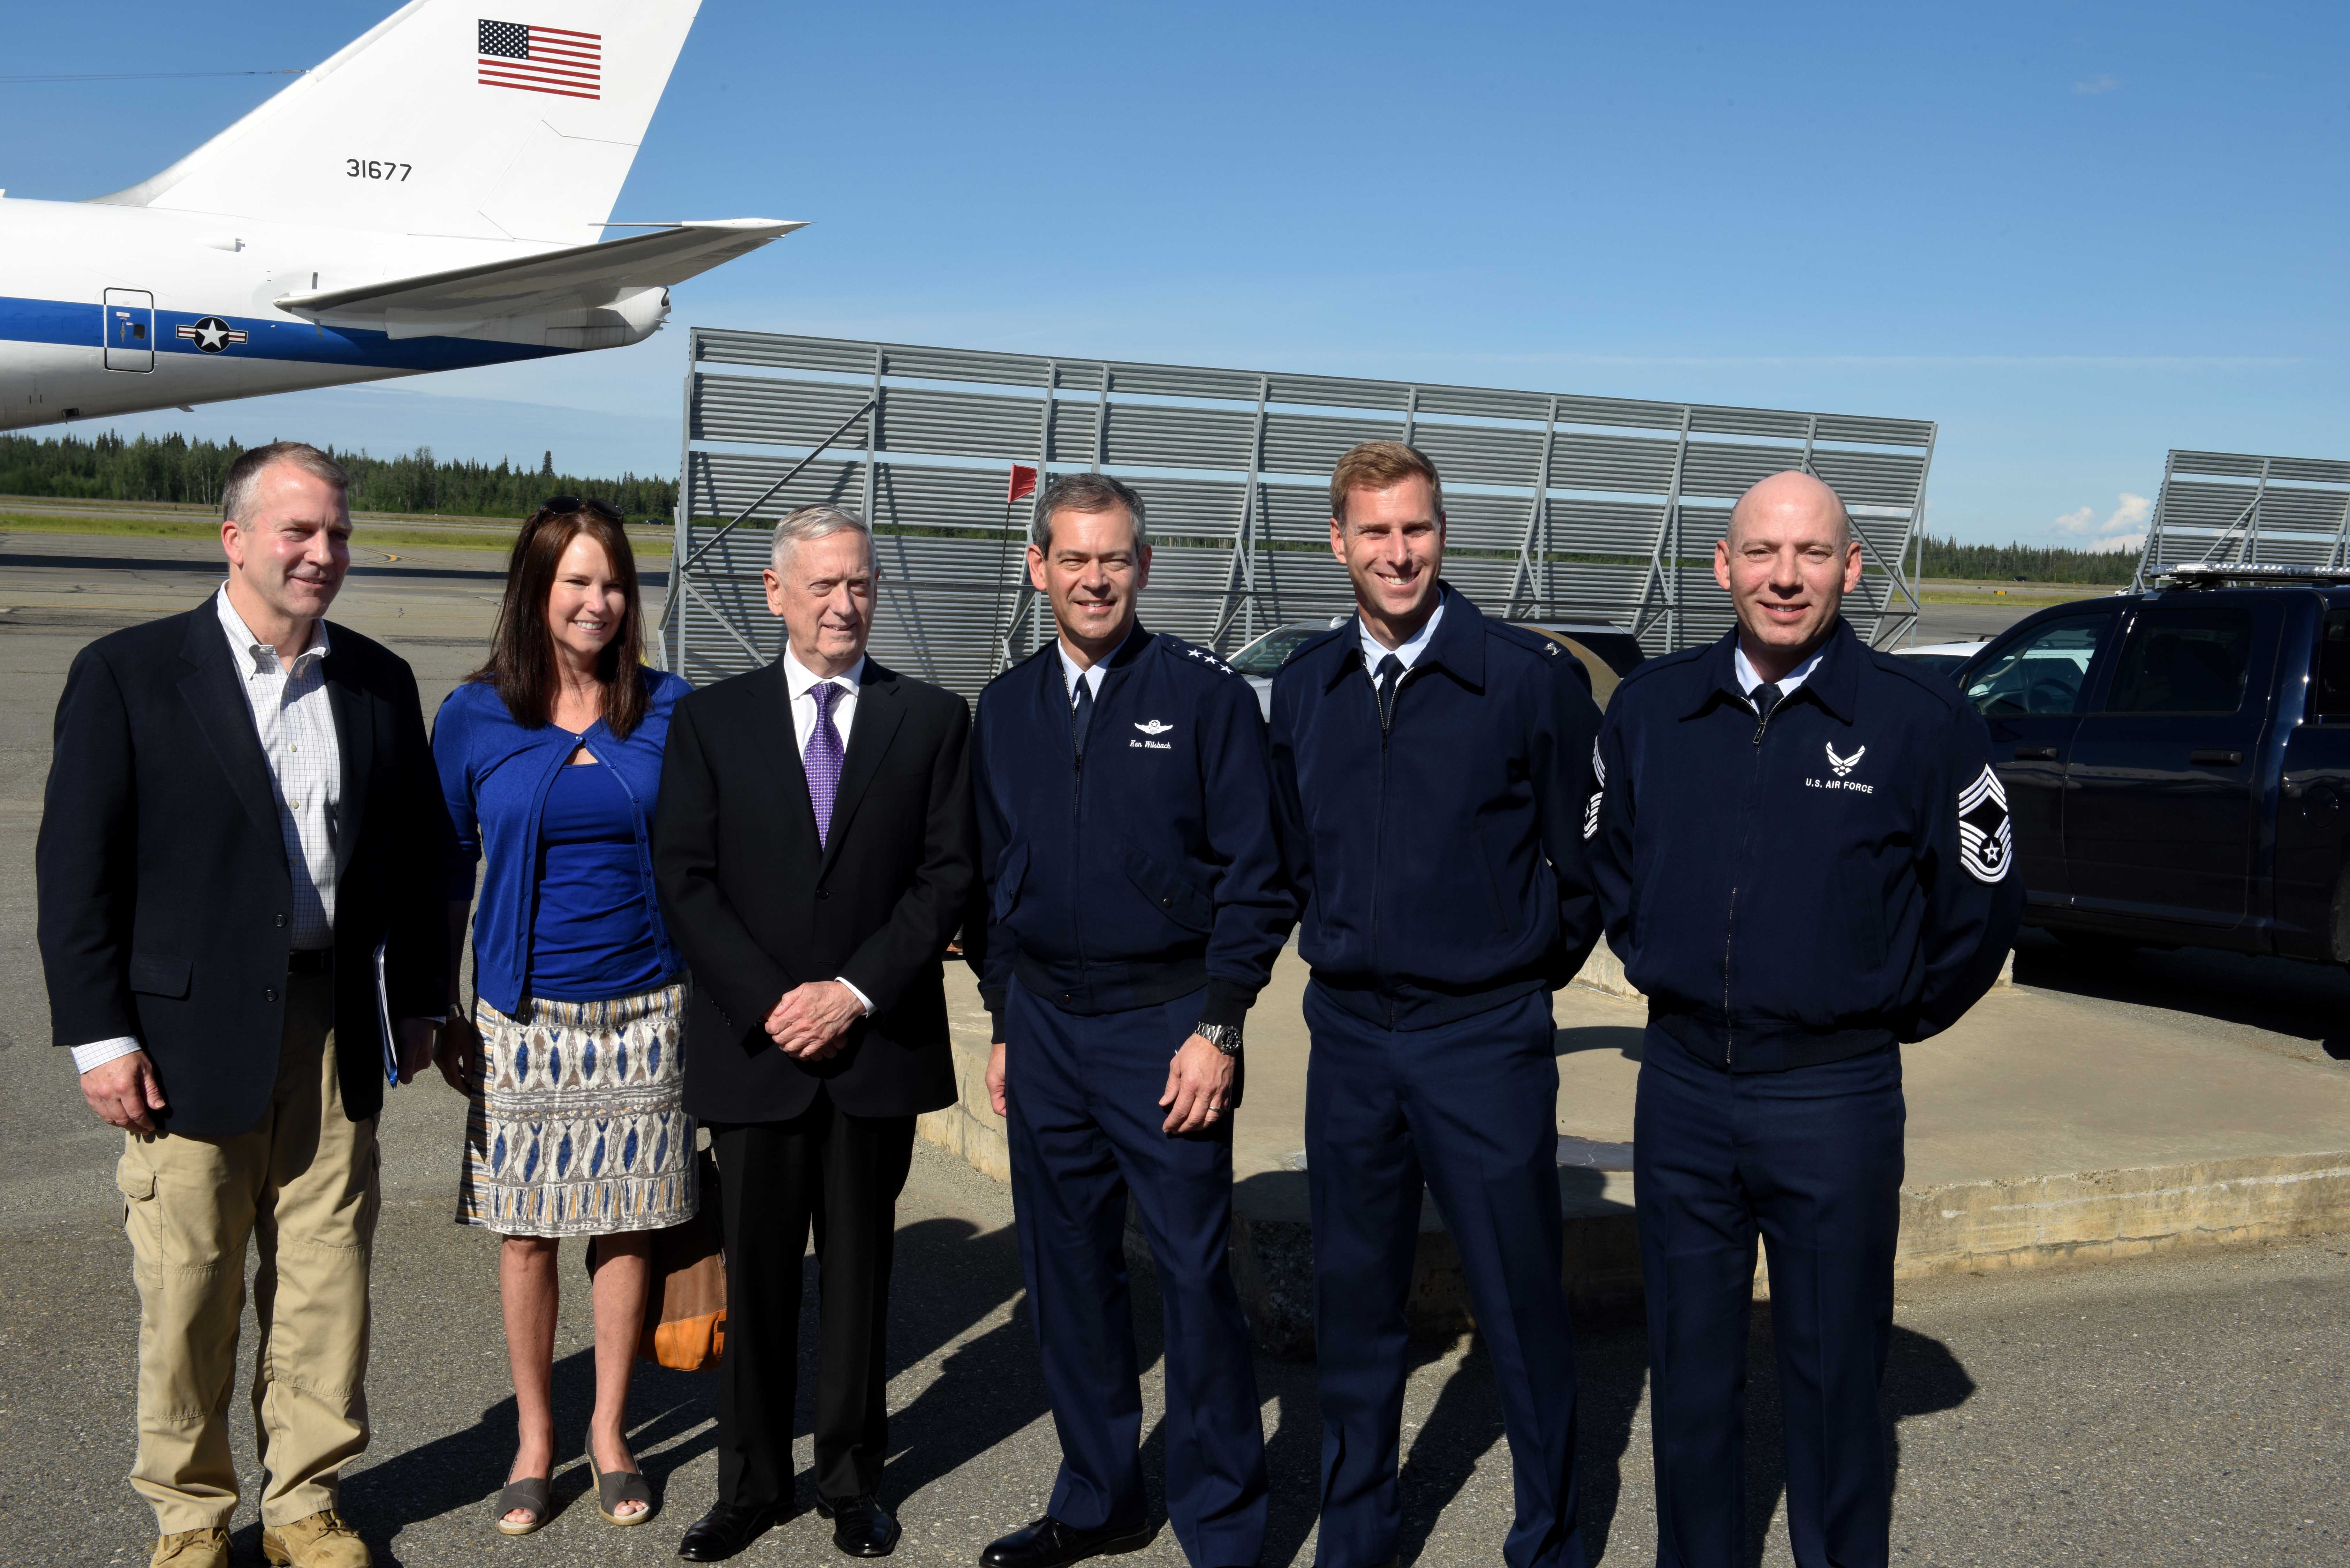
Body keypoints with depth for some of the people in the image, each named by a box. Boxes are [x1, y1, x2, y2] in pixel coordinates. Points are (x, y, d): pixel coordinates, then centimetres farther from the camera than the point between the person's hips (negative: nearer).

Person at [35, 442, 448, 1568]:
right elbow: (75, 869, -4)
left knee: (325, 1285, 9)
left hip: (333, 1036, 3)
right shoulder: (126, 674, -3)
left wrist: (417, 1000, 13)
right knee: (186, 1295, 6)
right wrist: (98, 1035, -8)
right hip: (187, 1037, -3)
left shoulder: (379, 684, 8)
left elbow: (416, 855, 14)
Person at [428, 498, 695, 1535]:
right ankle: (534, 1439, 24)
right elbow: (448, 871, 5)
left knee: (626, 1222, 8)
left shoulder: (667, 709, 1)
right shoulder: (473, 716, -1)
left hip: (643, 1011, 1)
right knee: (527, 1229, 7)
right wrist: (441, 1011, 3)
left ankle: (609, 1430, 25)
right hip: (523, 1015, 0)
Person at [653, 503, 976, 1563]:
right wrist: (768, 1002, -10)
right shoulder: (711, 719, 5)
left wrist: (857, 991, -10)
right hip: (753, 1043, 0)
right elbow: (684, 880, 0)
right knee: (755, 1274, 9)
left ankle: (852, 1481, 24)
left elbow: (949, 874, -1)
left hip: (878, 1044, 0)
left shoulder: (933, 719, 4)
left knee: (859, 1272, 10)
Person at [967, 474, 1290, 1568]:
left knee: (1194, 1274, -1)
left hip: (1166, 1026, -5)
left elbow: (1255, 875, -7)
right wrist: (1004, 1026, 13)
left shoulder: (1206, 694, -5)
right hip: (1045, 1028, 5)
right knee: (1068, 1271, 12)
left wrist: (1218, 1029, -12)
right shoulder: (1006, 708, 9)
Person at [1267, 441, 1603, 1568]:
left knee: (1522, 1308, 5)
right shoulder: (1303, 686, 5)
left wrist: (1527, 970, 7)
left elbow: (1582, 859, -1)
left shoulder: (1530, 677, -9)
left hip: (1485, 1039, -4)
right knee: (1353, 1303, 14)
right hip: (1349, 1033, 4)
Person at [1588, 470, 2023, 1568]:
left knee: (1834, 1374, 9)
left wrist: (1893, 1017, 8)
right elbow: (1606, 859, 19)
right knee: (1689, 1366, 14)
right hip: (1681, 1086, 3)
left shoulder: (1920, 718, -8)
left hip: (1834, 1098, -3)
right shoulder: (1650, 706, 1)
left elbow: (1982, 904, 2)